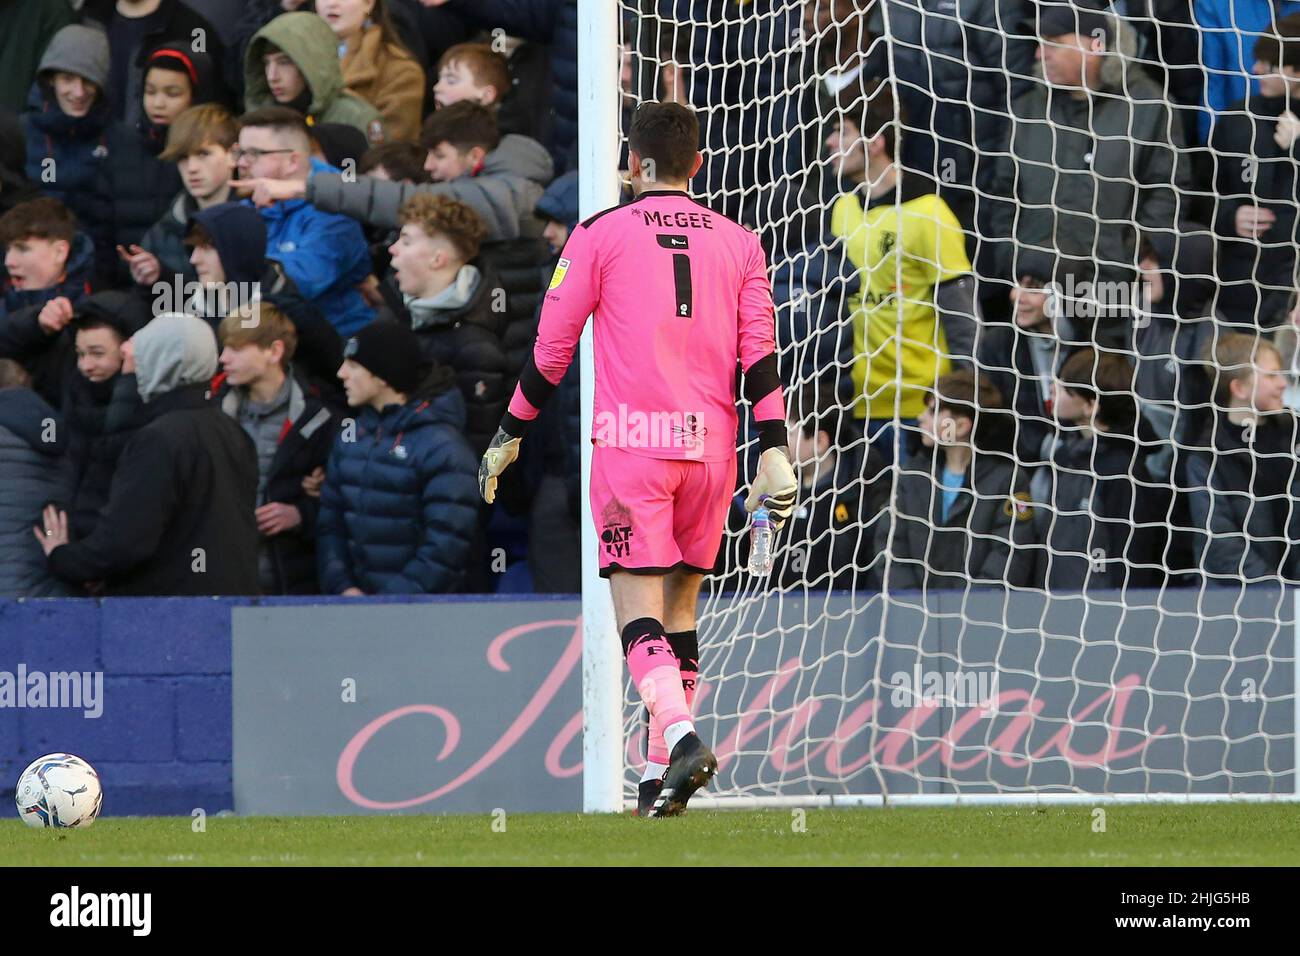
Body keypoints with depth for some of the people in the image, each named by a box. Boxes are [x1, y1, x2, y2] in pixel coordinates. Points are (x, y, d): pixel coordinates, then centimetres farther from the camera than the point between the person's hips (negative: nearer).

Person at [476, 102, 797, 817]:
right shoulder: (738, 242, 12)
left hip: (630, 440, -3)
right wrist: (774, 453, 1)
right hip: (709, 444, 3)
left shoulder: (601, 235, 3)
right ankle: (663, 776, 11)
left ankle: (680, 736, -31)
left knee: (638, 607, -8)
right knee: (679, 603, 14)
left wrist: (509, 436, 16)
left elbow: (552, 348, 5)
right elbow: (759, 355, 3)